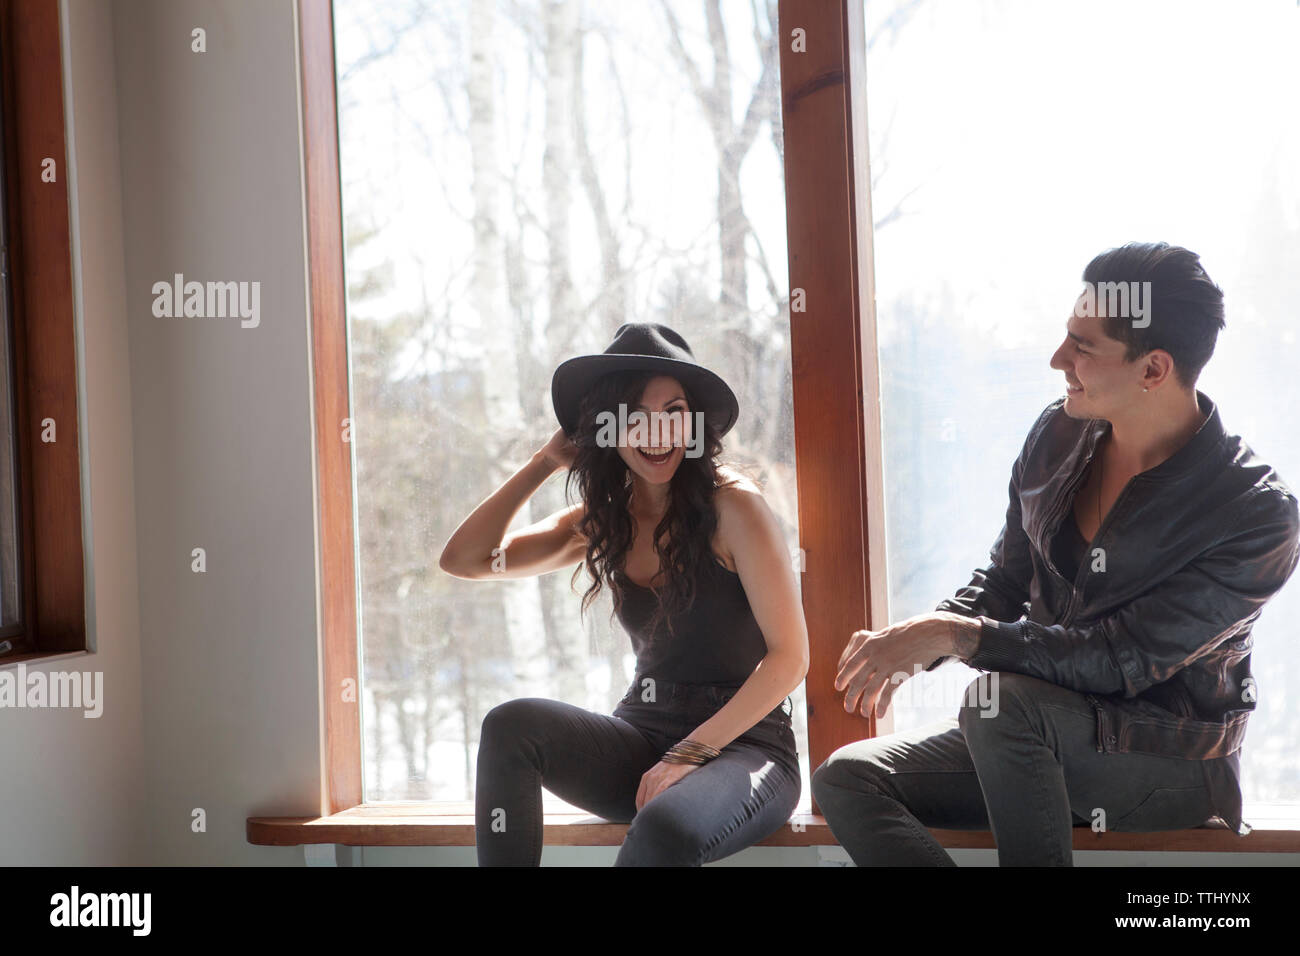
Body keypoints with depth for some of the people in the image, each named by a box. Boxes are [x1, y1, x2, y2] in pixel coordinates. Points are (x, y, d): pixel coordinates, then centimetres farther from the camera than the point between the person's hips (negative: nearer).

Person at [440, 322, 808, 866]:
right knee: (512, 726, -23)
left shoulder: (732, 506, -8)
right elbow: (463, 560, 6)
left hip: (742, 742, -5)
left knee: (665, 828, -38)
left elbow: (789, 656, -11)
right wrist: (546, 462, 4)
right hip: (644, 735, 5)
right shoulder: (603, 523, 10)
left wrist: (691, 753, -17)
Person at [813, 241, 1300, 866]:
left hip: (1171, 767, -7)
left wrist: (953, 634, -25)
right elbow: (1005, 579, 13)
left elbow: (1121, 661, -23)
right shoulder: (1057, 435, 1)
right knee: (847, 779, -12)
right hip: (1041, 743, 7)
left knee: (1000, 701, -35)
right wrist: (913, 645, -8)